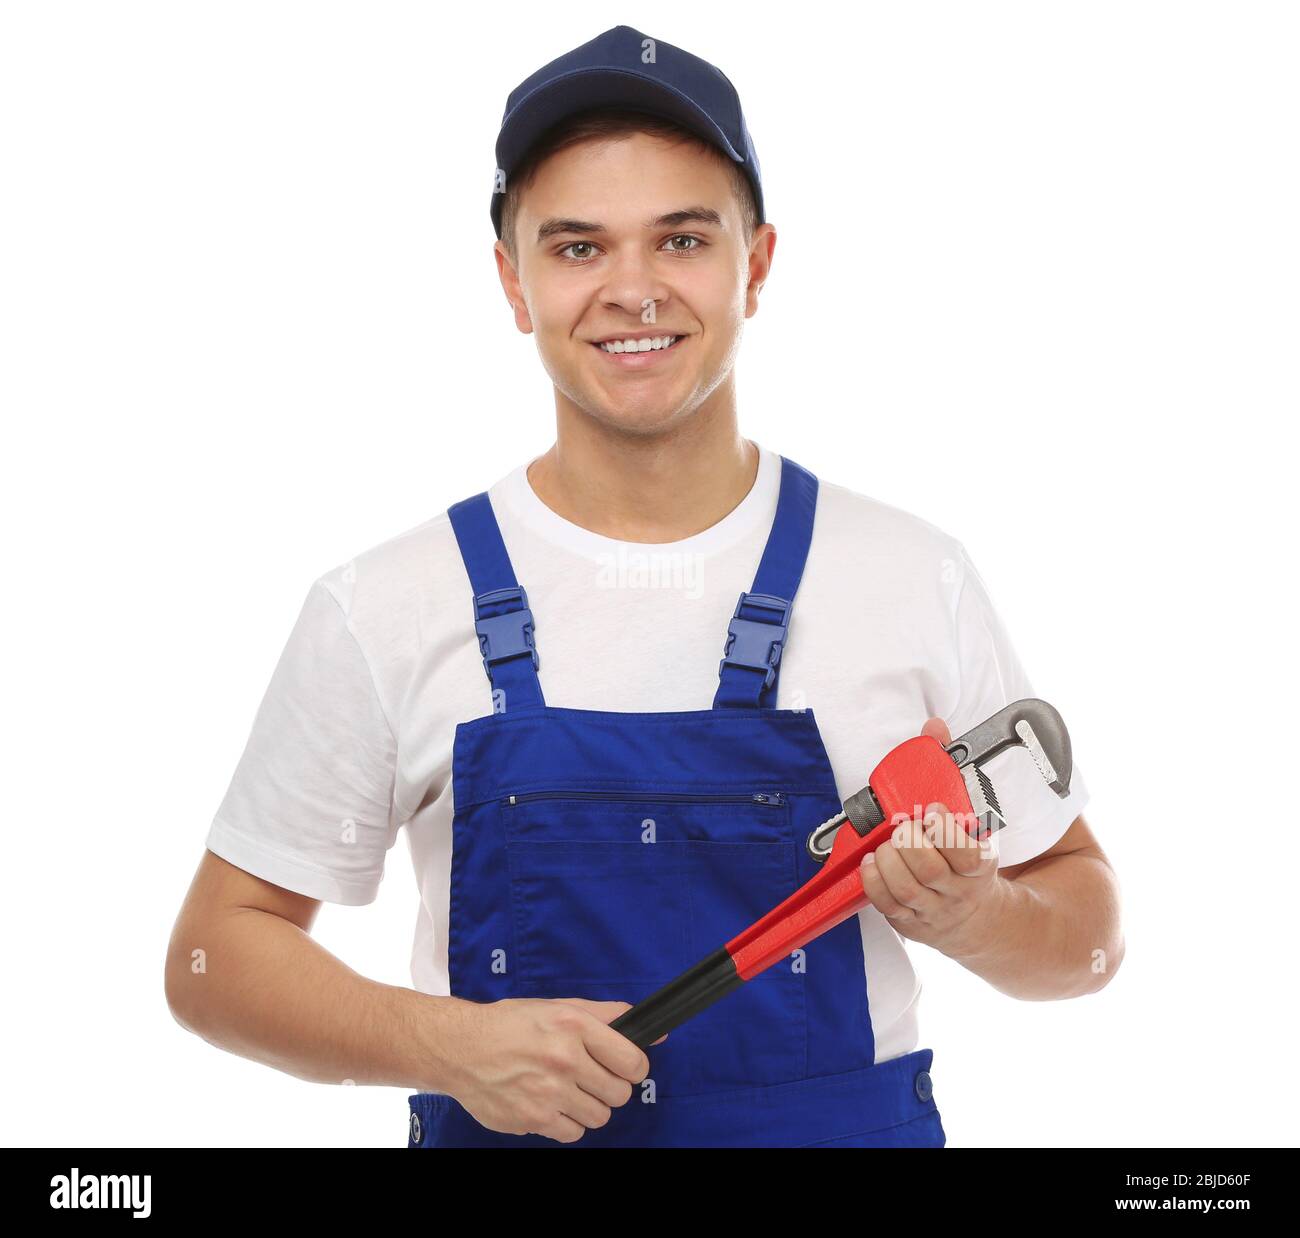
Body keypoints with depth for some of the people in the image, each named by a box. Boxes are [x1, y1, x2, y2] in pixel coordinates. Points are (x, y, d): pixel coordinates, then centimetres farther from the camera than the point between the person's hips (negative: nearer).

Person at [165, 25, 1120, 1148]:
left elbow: (1089, 925, 4)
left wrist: (972, 916, -17)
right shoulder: (383, 612, -6)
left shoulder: (918, 581, -5)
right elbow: (216, 954, -1)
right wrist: (447, 1043, -16)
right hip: (500, 1135, 0)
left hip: (853, 1129, 1)